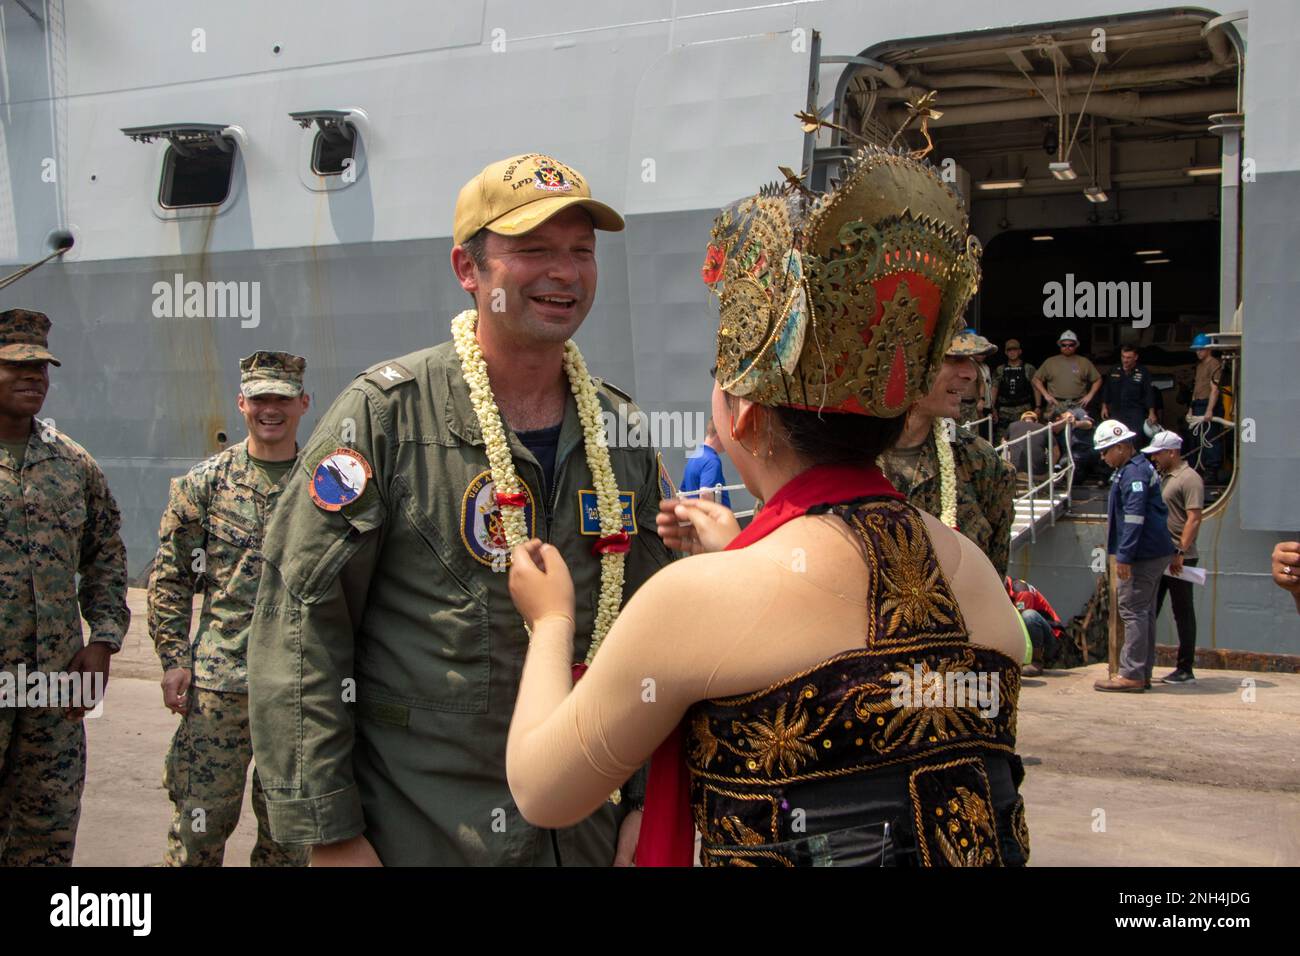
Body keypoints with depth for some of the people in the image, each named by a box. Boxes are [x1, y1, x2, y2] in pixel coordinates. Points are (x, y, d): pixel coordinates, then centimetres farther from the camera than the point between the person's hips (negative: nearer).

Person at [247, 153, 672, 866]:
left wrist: (648, 803, 6)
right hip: (416, 837, -4)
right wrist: (329, 834, -14)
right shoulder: (387, 413, -11)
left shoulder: (620, 430, 4)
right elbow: (298, 629, -13)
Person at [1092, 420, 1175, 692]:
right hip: (1155, 553, 11)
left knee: (1133, 611, -8)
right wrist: (1126, 554, 23)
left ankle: (1131, 675, -8)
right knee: (1144, 612, 13)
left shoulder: (1133, 473, -16)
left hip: (1142, 555, -11)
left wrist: (1124, 556, -22)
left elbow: (1134, 517, -22)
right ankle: (1143, 673, 19)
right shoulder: (1140, 468, 18)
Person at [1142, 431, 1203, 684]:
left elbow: (1194, 520, -18)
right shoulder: (1163, 477, 17)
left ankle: (1186, 670, 5)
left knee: (1183, 613, -1)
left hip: (1178, 560, -9)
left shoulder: (1189, 478, -11)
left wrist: (1180, 552, -23)